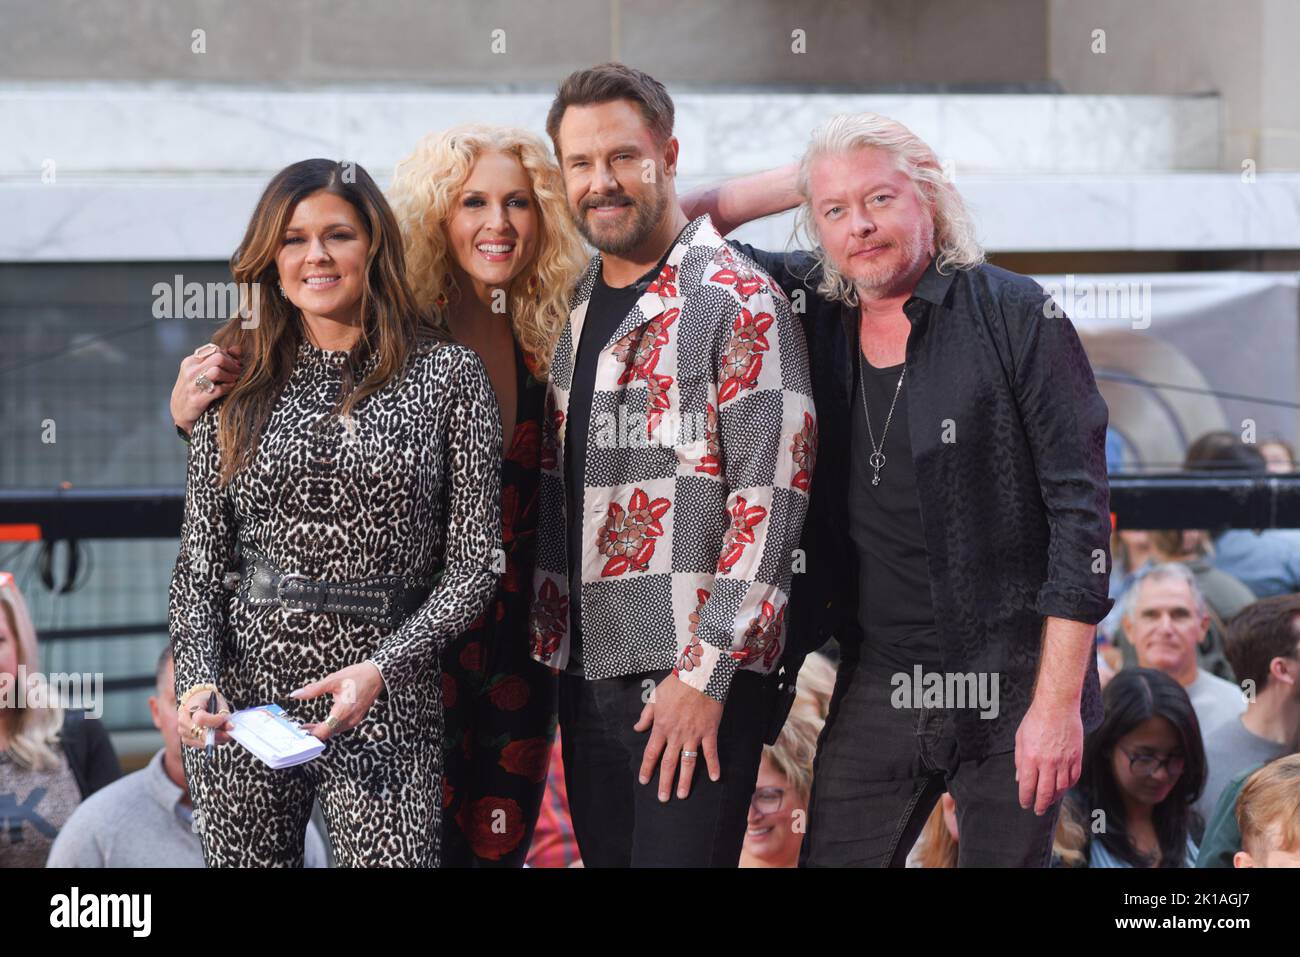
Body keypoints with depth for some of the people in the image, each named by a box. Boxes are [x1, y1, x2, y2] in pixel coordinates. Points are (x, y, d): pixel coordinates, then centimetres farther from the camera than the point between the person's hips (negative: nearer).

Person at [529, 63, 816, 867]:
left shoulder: (738, 302, -8)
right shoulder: (575, 310, 14)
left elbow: (771, 499, -13)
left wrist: (705, 673, -17)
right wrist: (549, 644, 11)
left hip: (697, 680, -7)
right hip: (587, 672, 7)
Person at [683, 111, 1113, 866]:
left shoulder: (1016, 317, -8)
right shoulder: (813, 310, 6)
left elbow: (1080, 507, -11)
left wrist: (1058, 702, -15)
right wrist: (798, 182, 0)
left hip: (1010, 688, -4)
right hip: (879, 684, 4)